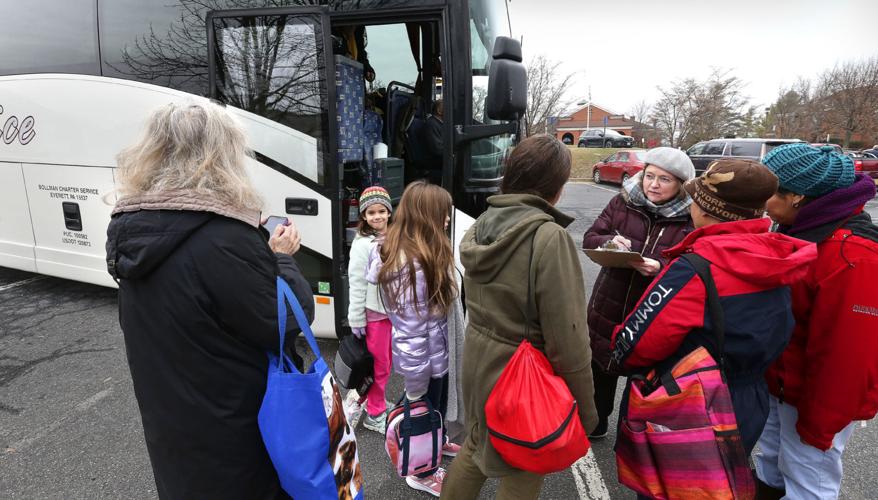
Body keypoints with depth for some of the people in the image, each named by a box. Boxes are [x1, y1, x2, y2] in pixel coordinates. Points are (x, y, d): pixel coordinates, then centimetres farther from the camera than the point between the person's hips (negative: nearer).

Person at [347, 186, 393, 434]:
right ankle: (374, 414, 21)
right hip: (374, 313, -6)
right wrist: (356, 320, -13)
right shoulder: (362, 244, -13)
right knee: (379, 364, 5)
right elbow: (357, 283, -13)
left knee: (386, 361, 18)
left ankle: (376, 402, 38)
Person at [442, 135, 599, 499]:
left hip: (478, 361, 7)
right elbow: (567, 338, -21)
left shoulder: (482, 225, -1)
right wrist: (585, 408, -10)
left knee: (476, 447, 28)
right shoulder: (549, 238, -24)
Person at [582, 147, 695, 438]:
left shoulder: (691, 219, -10)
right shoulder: (623, 203, -2)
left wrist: (660, 269, -31)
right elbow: (590, 238, -2)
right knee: (601, 370, 20)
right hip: (608, 309, 3)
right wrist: (610, 241, -23)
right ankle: (595, 424, 45)